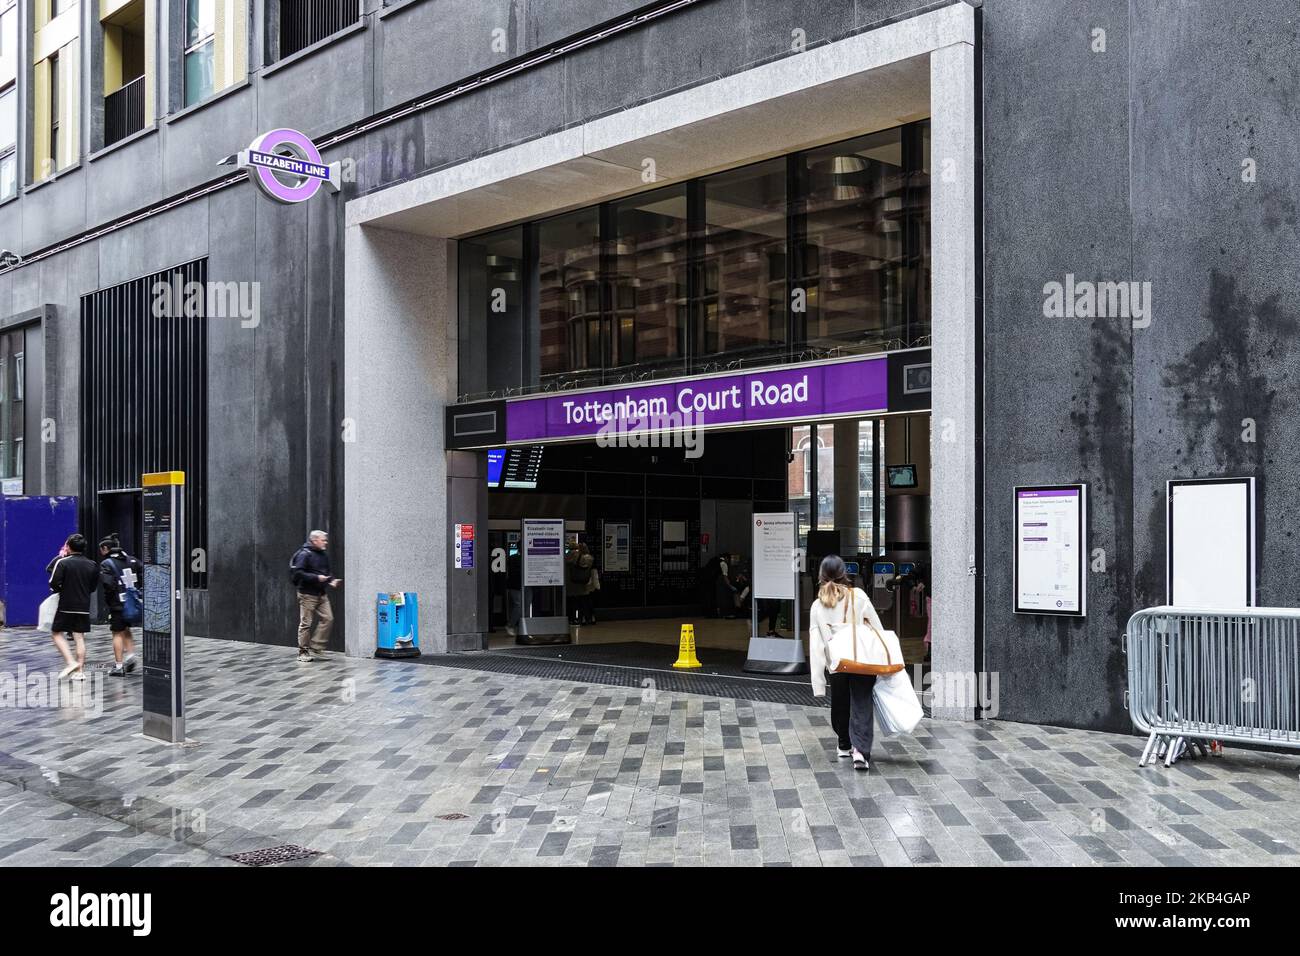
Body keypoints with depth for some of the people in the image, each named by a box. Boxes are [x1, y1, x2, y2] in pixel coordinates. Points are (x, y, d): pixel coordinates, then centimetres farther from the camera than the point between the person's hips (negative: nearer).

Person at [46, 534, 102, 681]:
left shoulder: (62, 562, -9)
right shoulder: (92, 565, 5)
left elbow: (54, 584, -12)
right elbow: (94, 587, 11)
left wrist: (61, 590, 8)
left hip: (66, 605, -4)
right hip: (84, 606, 4)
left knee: (57, 633, 9)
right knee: (80, 637, 7)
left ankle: (71, 662, -6)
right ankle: (80, 671, 7)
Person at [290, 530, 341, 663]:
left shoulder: (323, 555, 13)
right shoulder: (304, 554, -12)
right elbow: (298, 573, -20)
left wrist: (332, 580, 4)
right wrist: (317, 578, -23)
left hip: (322, 594, 8)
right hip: (307, 594, -8)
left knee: (328, 618, 0)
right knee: (306, 623, -1)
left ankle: (316, 648, 10)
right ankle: (303, 653, 8)